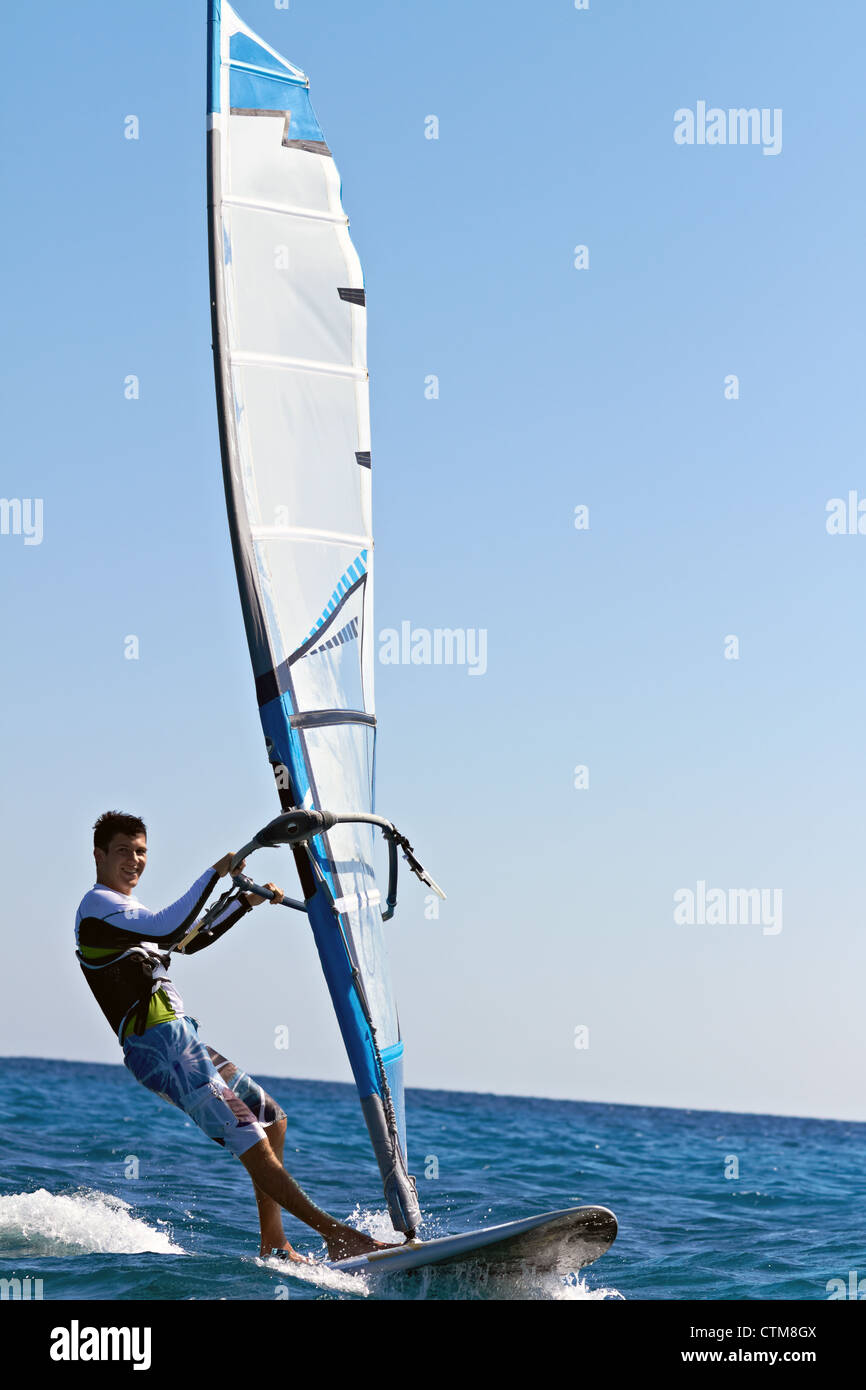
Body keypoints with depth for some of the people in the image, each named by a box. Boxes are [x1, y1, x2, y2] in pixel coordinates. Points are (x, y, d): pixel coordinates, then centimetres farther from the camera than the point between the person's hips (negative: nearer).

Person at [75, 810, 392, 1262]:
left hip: (184, 1041, 11)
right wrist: (216, 872, -26)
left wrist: (247, 901, 25)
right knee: (251, 1143, -15)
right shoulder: (97, 906, -9)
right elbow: (168, 929, -26)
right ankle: (336, 1233, -16)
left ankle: (273, 1246, 14)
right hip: (159, 1050, -11)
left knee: (271, 1119, 16)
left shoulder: (129, 911, 23)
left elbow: (189, 941, 32)